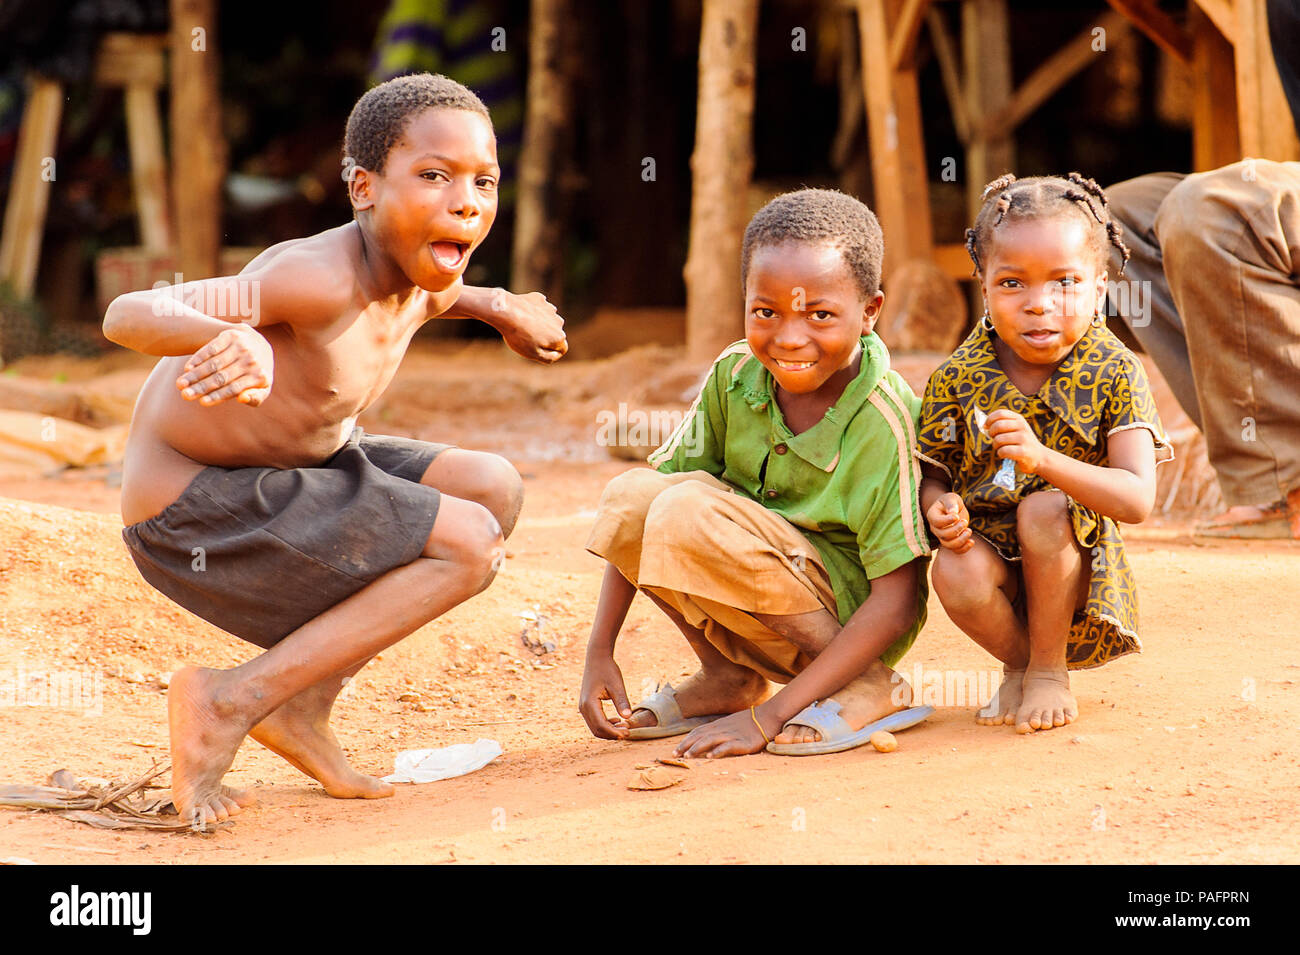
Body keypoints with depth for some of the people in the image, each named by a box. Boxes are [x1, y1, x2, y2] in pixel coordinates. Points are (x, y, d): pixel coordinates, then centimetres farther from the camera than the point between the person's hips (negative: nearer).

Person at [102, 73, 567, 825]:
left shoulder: (422, 282, 0)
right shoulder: (320, 277, -28)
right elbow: (127, 314, -39)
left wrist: (495, 306, 18)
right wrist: (235, 337, -57)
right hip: (193, 510, -9)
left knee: (495, 489, 4)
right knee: (468, 545, -16)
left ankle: (304, 706, 6)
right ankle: (231, 703, -11)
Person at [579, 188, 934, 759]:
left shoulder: (885, 424, -23)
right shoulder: (735, 376, -7)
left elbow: (894, 605, -24)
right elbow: (636, 521, -1)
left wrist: (769, 717, -28)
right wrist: (599, 651, -9)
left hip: (850, 619, -6)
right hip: (758, 624, 6)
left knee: (689, 514, -28)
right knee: (630, 496, -17)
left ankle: (866, 690, -16)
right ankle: (727, 678, 4)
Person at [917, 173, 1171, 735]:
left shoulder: (1113, 375, -13)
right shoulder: (958, 378, -6)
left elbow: (1137, 500, -23)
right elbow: (932, 473, 5)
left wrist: (1045, 460, -39)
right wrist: (940, 509, -22)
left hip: (1078, 565, -1)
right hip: (992, 550, 1)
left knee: (1043, 510, -32)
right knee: (956, 576, -32)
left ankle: (1051, 669, -9)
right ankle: (1019, 661, 4)